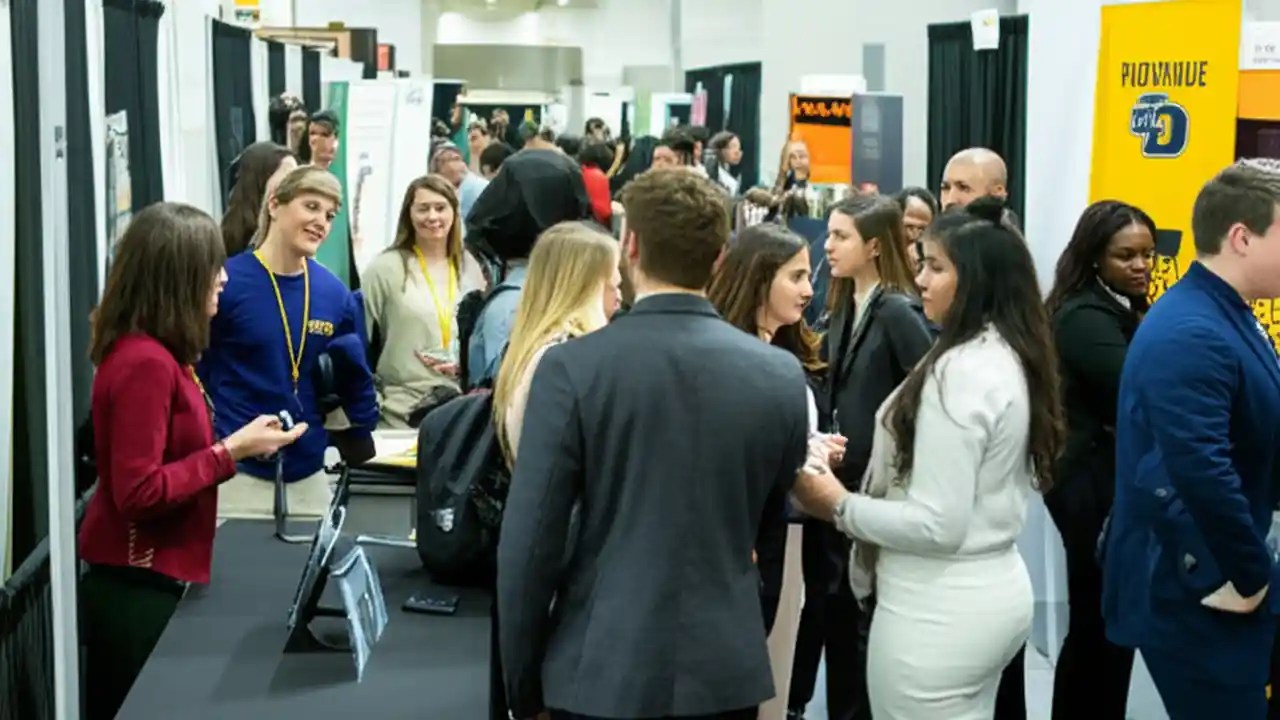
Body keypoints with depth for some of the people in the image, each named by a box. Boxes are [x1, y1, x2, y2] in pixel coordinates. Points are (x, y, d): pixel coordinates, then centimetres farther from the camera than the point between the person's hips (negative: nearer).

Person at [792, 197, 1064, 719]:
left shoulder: (958, 372, -21)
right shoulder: (1010, 358, 8)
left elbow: (937, 524, -23)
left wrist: (840, 506, -11)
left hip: (940, 611, -10)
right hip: (993, 588, 10)